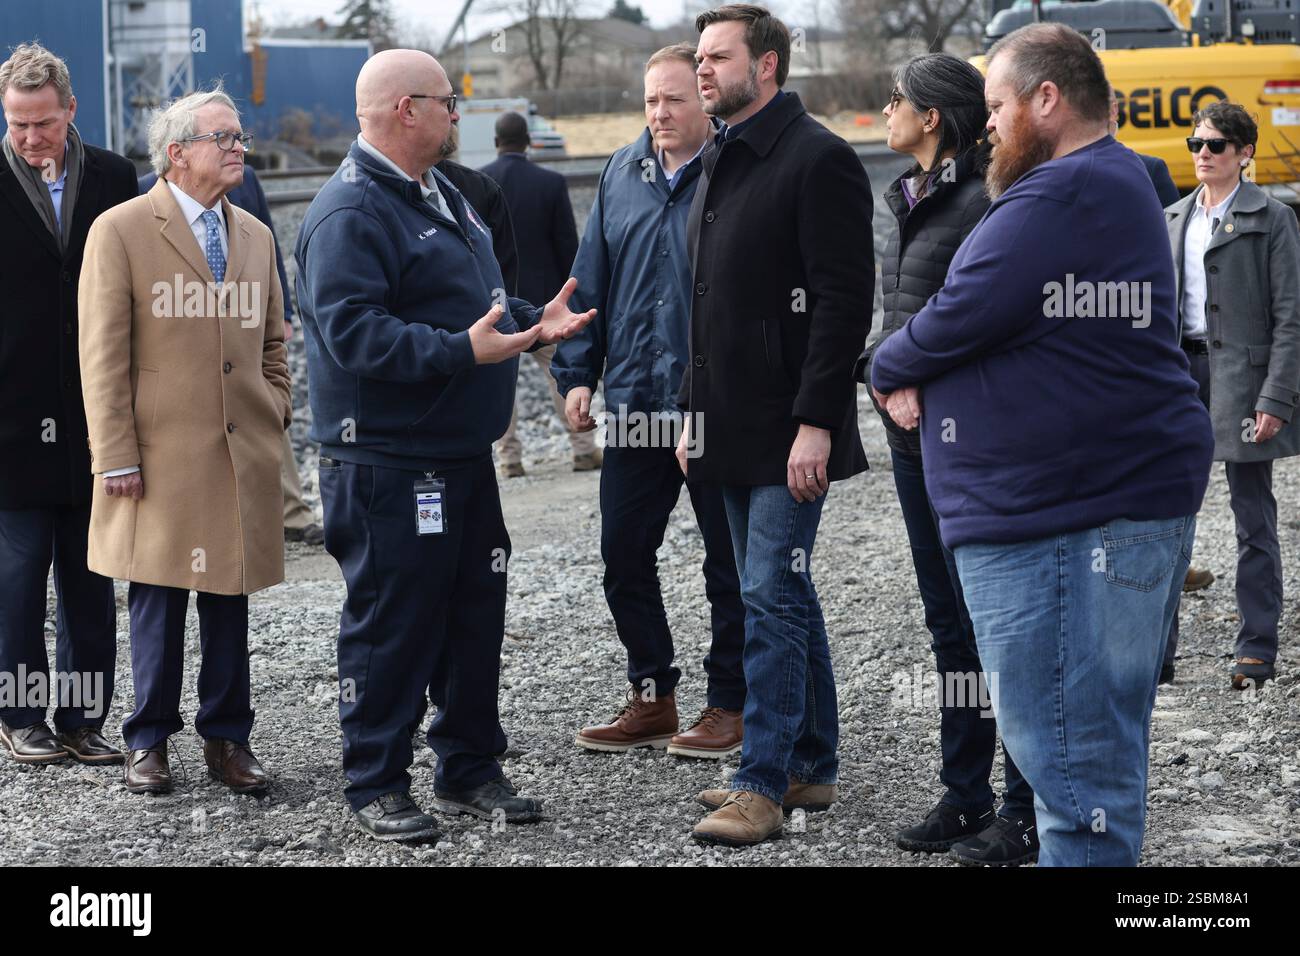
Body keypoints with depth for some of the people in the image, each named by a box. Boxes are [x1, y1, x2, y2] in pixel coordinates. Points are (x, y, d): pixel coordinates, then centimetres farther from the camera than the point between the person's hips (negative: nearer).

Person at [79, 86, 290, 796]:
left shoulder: (255, 236, 14)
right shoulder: (121, 231, -3)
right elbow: (102, 356, -6)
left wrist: (275, 426, 10)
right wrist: (115, 456, -11)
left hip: (241, 458, 5)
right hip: (160, 454, -5)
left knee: (229, 601, 8)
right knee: (158, 600, 2)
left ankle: (226, 738, 17)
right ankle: (149, 743, 13)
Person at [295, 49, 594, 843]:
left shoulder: (443, 197, 16)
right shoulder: (351, 213, -16)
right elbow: (353, 331, -25)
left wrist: (532, 322, 10)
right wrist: (461, 351, -30)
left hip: (464, 455, 10)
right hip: (388, 466, -9)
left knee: (477, 613, 14)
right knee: (392, 625, -1)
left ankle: (471, 768, 25)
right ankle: (378, 785, 10)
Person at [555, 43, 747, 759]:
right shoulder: (622, 175, 9)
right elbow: (591, 282, 13)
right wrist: (576, 372, 6)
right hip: (634, 405, 6)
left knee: (729, 564, 5)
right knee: (623, 556, 10)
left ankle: (729, 704, 17)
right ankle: (651, 697, 23)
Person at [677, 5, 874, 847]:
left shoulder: (818, 159, -11)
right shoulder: (722, 165, 17)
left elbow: (845, 301, -17)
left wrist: (815, 422, -22)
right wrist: (694, 413, 18)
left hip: (789, 435, -9)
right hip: (734, 431, 9)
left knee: (771, 598, -9)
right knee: (785, 595, 13)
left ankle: (764, 784, -5)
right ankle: (813, 767, 21)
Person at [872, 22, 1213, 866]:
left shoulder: (1058, 199, -16)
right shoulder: (1119, 183, 20)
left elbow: (958, 320, -17)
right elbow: (1014, 317, 19)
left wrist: (889, 367, 4)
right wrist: (920, 371, 3)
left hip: (1066, 518, -11)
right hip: (1128, 493, 11)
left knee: (1071, 756, -9)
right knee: (1104, 743, 17)